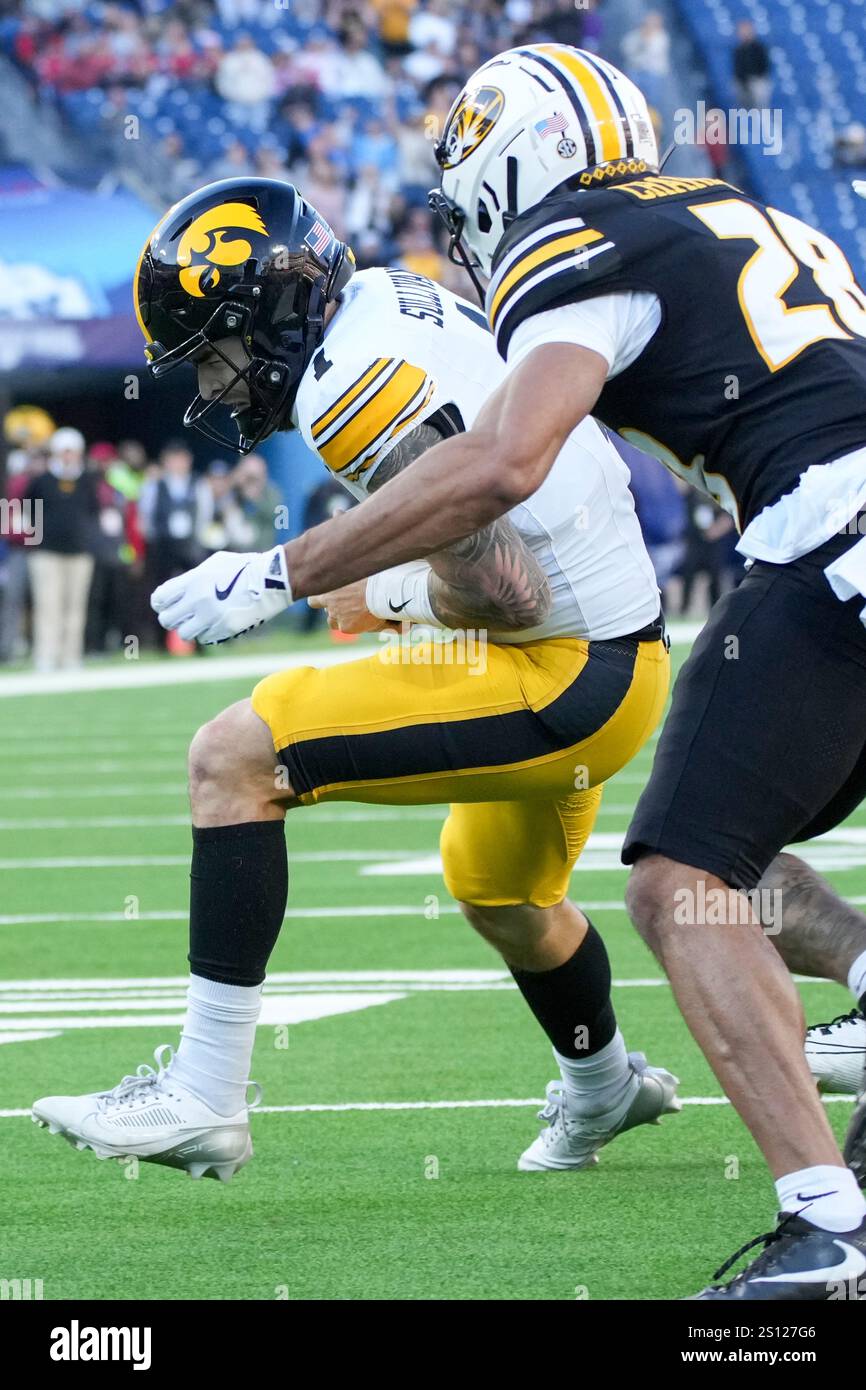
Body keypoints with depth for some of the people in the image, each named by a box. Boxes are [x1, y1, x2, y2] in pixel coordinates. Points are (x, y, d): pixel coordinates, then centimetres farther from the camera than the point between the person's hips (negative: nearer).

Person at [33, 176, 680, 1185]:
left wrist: (385, 597, -10)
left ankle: (202, 1098, -17)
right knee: (500, 895, 36)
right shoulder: (399, 302, 10)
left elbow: (501, 592, -25)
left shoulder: (354, 379, -21)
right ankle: (606, 1092, 63)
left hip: (561, 680, -10)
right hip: (615, 657, 10)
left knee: (234, 759, -16)